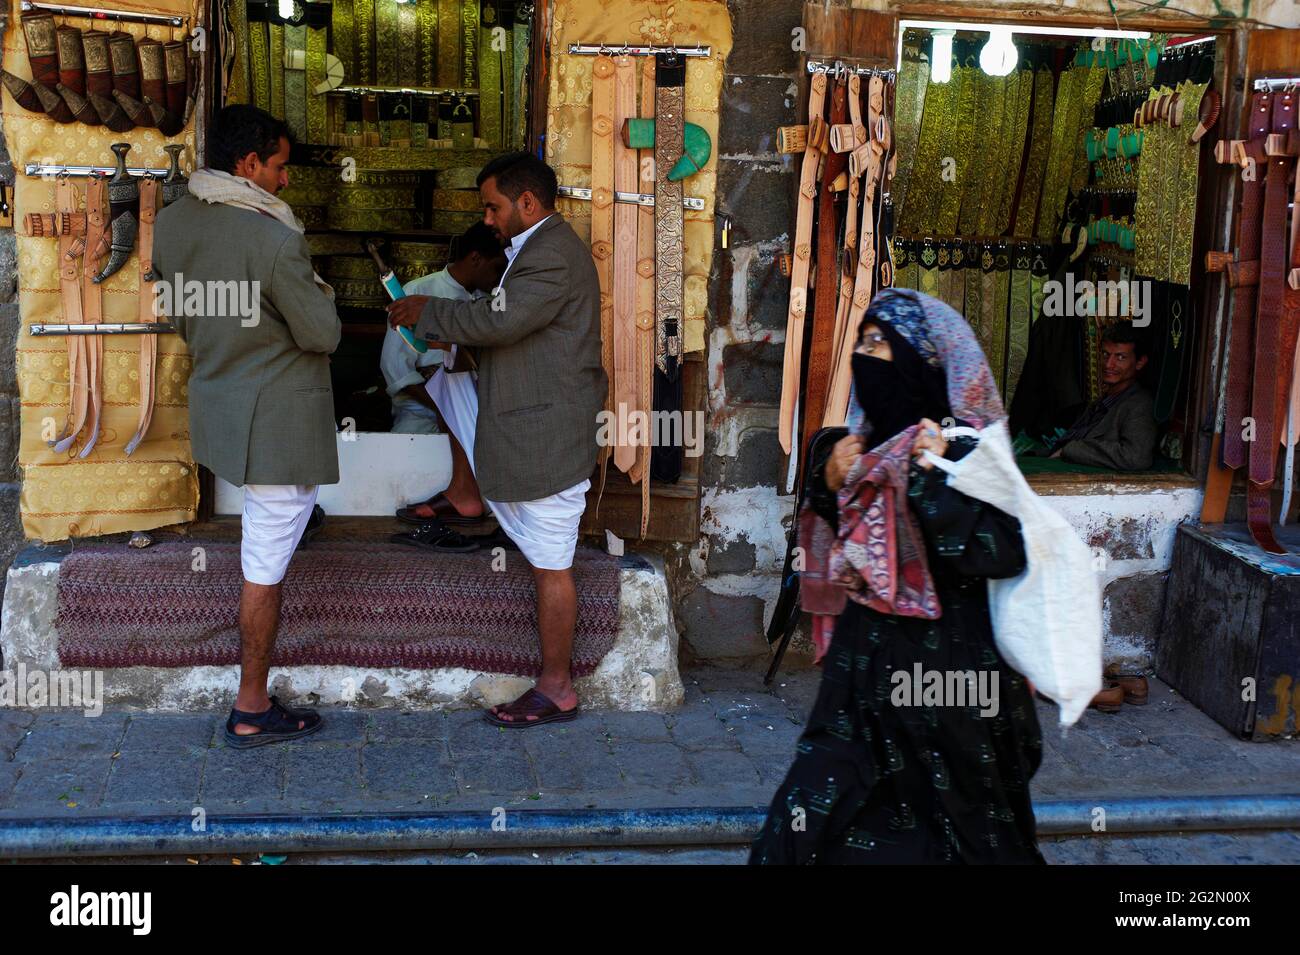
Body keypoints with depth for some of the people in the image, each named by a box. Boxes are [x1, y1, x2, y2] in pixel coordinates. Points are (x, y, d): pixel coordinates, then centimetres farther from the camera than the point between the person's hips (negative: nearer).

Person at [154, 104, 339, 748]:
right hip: (276, 417, -8)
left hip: (215, 400, 8)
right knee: (265, 567, 2)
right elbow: (323, 335, -16)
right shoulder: (276, 241, -26)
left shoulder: (171, 223, -2)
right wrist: (321, 295, 4)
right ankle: (252, 712, 13)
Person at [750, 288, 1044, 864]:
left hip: (941, 662, -7)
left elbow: (1003, 554, -25)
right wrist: (831, 483, -2)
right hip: (868, 657, 7)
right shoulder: (870, 441, 6)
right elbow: (834, 543, 17)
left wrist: (932, 480, -28)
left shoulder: (960, 447, -15)